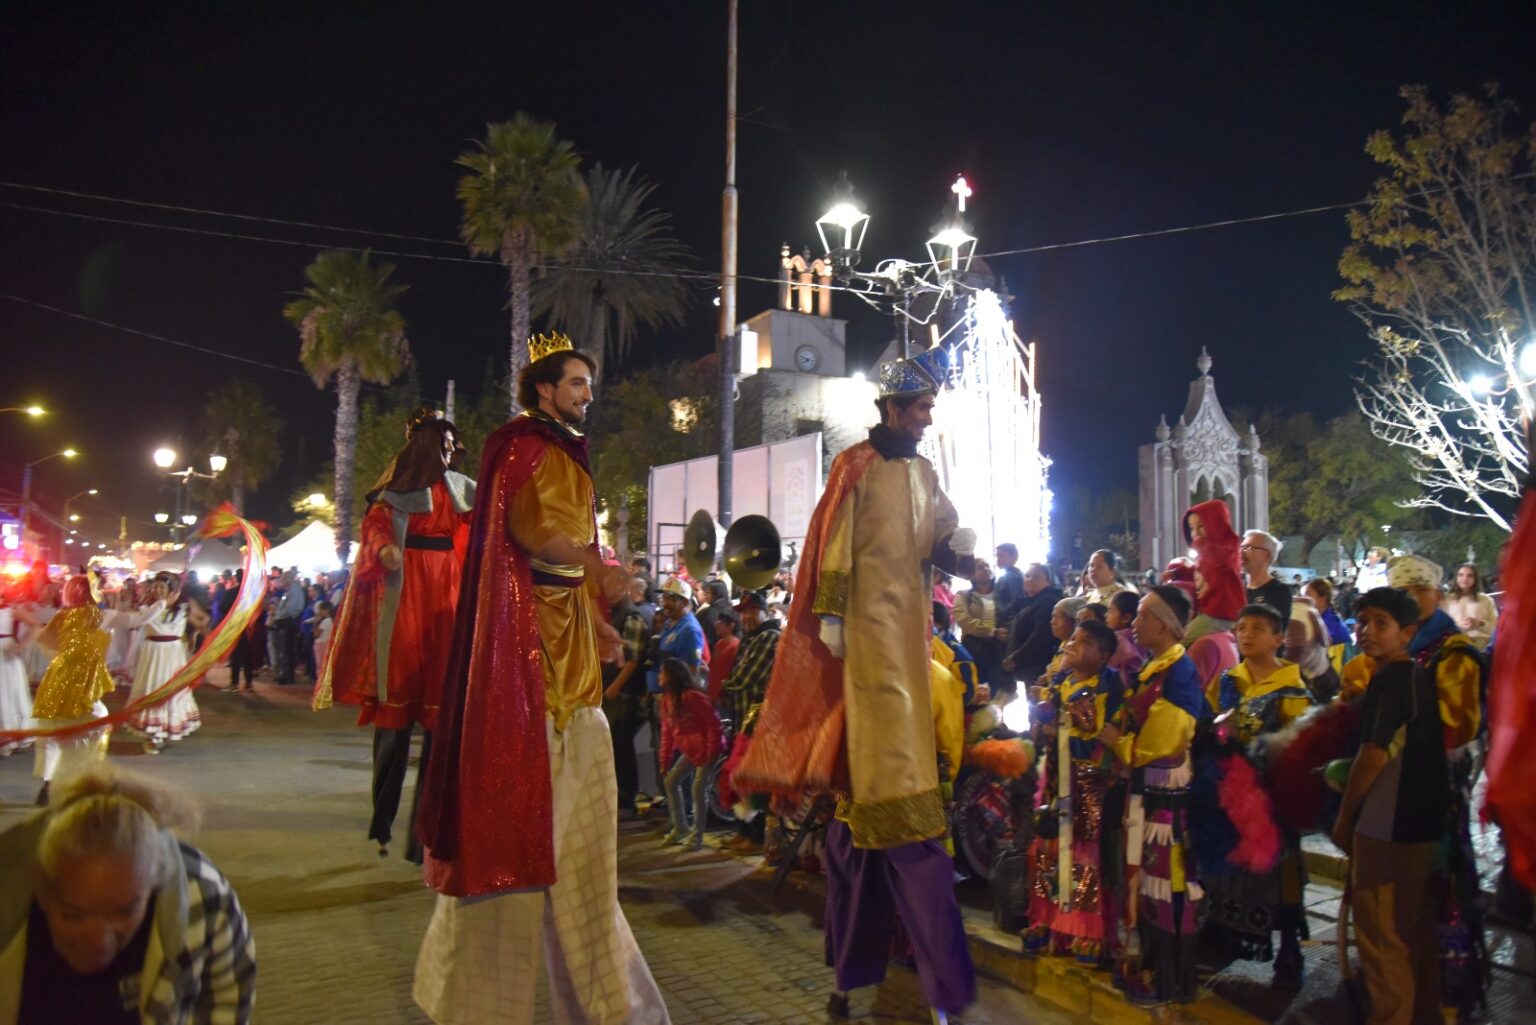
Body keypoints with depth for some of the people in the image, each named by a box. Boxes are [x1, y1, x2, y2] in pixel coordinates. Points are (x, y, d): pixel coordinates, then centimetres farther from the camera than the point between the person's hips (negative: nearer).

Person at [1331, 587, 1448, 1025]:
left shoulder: (1389, 680, -17)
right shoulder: (1421, 678, 11)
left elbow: (1373, 756, -19)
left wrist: (1344, 817, -9)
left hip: (1386, 828, -9)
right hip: (1423, 824, 9)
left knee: (1380, 932, 0)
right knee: (1415, 929, 19)